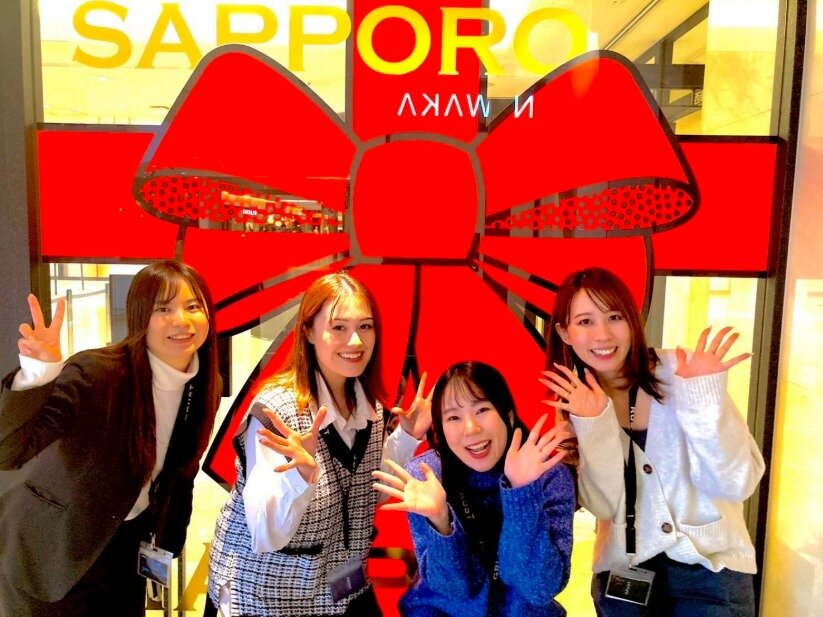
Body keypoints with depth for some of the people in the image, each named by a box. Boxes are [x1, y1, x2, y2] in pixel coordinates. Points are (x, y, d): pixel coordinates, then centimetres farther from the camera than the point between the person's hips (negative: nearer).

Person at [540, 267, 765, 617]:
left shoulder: (680, 370, -15)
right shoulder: (572, 399, -7)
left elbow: (735, 484, -17)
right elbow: (604, 506, -13)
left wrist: (704, 399, -28)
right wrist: (595, 425, -26)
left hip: (709, 567, -1)